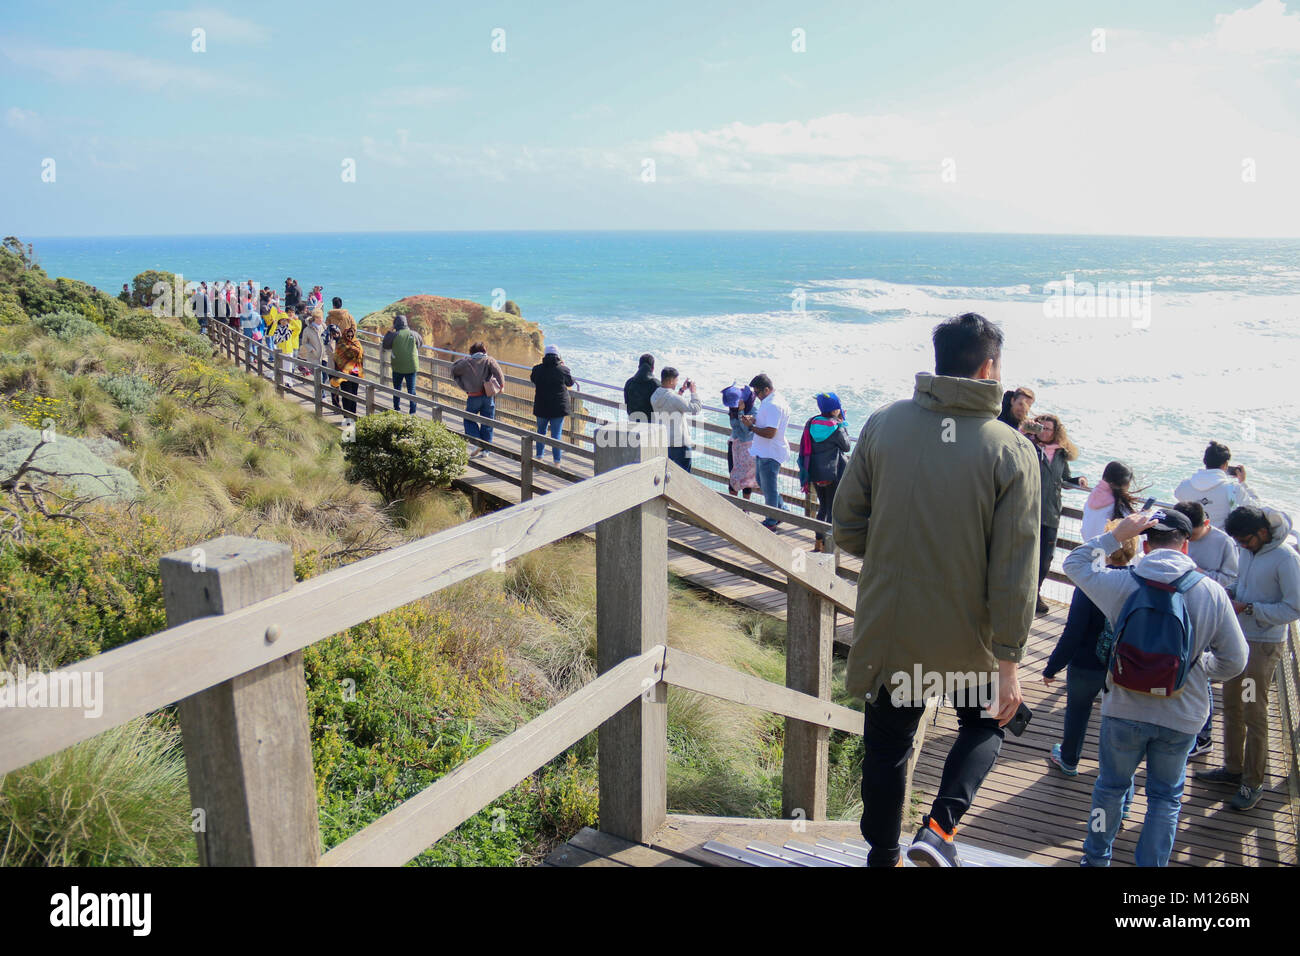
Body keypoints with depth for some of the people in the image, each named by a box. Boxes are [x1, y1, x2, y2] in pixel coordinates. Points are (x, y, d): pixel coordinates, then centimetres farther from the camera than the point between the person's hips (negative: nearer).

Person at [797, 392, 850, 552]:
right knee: (833, 509, 4)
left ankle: (818, 542, 23)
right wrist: (842, 423, 1)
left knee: (822, 507, 19)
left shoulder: (811, 423, 1)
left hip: (814, 472, 6)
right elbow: (846, 446, -3)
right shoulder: (836, 427, -16)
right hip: (833, 473, -6)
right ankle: (827, 544, 5)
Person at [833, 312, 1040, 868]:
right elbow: (1014, 571, -14)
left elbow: (846, 530, -2)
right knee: (984, 726, 26)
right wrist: (1009, 663, -7)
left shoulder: (883, 425, -7)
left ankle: (883, 856, 34)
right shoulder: (1012, 451, -13)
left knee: (887, 745, 19)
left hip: (888, 629, 2)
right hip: (969, 638, -1)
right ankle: (940, 828, 7)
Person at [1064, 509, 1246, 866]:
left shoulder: (1120, 583, -15)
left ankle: (1096, 858, 38)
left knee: (1110, 786, 21)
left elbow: (1074, 562, 5)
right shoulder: (1212, 592, -13)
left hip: (1123, 712, 0)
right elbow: (1234, 661, -5)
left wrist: (1117, 534, -2)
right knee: (1165, 798, 19)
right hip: (1181, 719, 0)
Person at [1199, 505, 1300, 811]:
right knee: (1231, 707, 14)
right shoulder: (1246, 549, 4)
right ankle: (1233, 768, 29)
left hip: (1263, 645, -7)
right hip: (1237, 638, 7)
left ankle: (1254, 782, 11)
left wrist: (1249, 608, -21)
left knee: (1254, 713, -1)